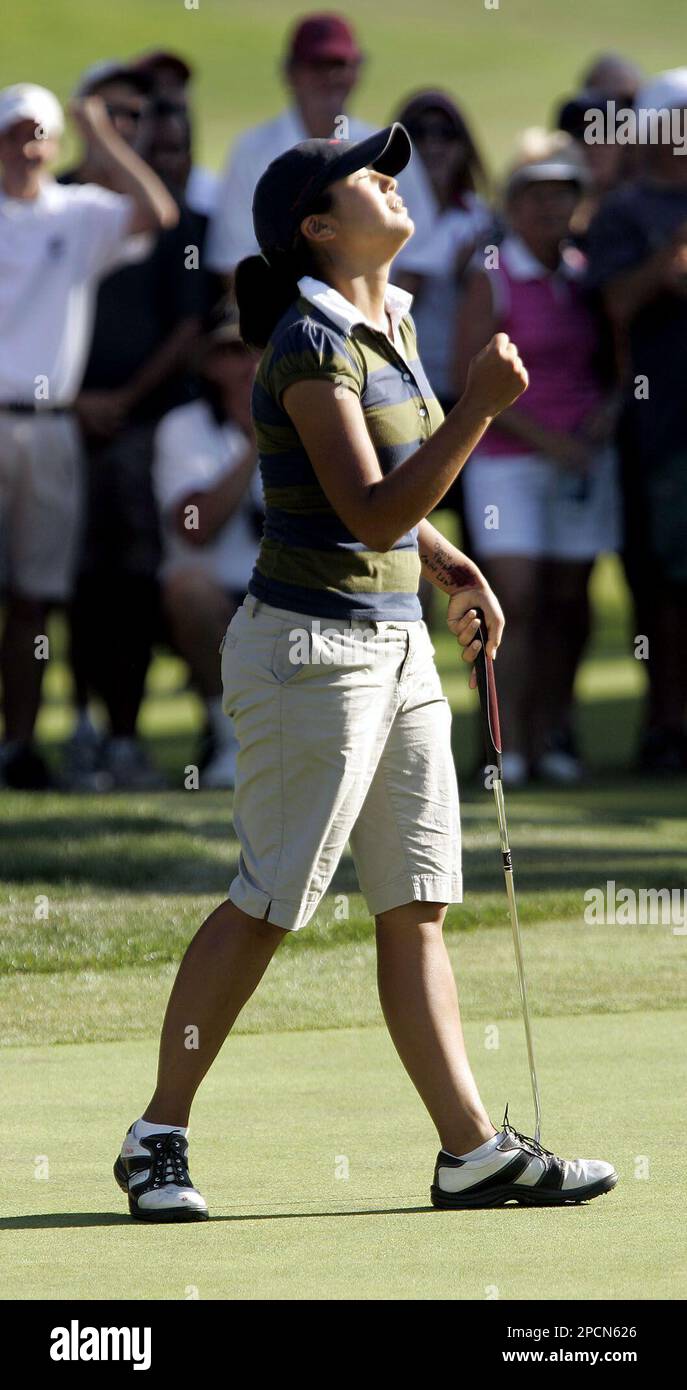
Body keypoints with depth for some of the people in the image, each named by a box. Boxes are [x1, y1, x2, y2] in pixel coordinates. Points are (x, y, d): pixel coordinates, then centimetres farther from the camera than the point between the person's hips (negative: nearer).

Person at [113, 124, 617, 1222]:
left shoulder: (393, 324, 12)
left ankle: (474, 1151, 5)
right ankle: (157, 1142, 6)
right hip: (311, 647, -9)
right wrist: (480, 408, -28)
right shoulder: (310, 347, -16)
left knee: (417, 907, 6)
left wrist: (448, 565, 10)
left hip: (398, 646, 9)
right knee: (267, 905, -4)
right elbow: (372, 514, -23)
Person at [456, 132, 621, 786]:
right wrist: (545, 439, -13)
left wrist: (608, 408, -1)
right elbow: (471, 378, -9)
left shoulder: (583, 278, 10)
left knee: (568, 601, 4)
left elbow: (609, 362, 21)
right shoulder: (492, 280, -4)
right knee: (516, 599, -11)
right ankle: (509, 746, -11)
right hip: (506, 458, -4)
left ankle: (553, 733, 11)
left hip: (583, 458, 4)